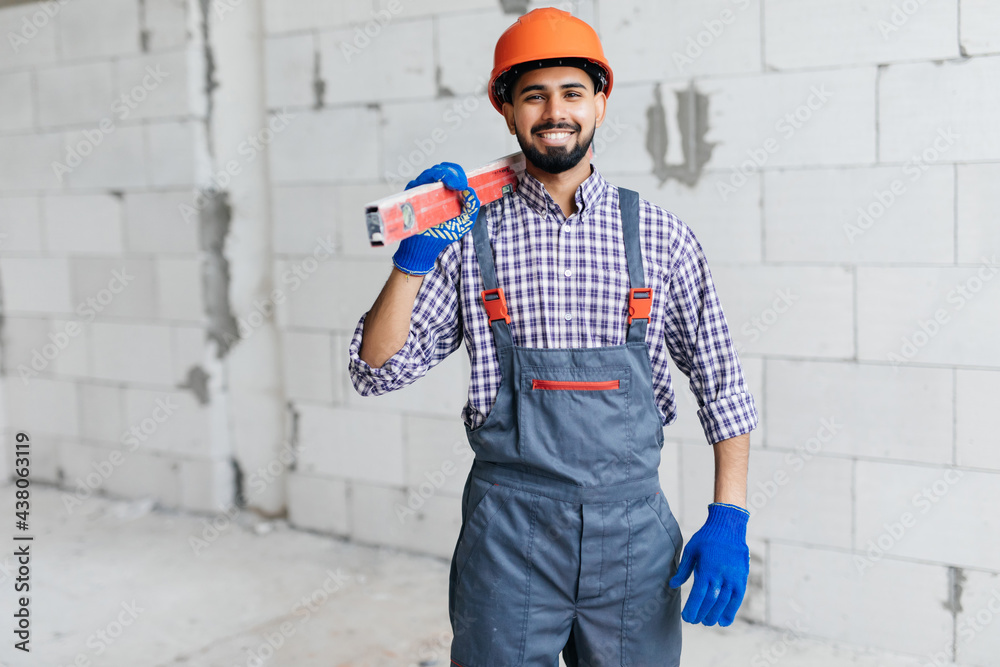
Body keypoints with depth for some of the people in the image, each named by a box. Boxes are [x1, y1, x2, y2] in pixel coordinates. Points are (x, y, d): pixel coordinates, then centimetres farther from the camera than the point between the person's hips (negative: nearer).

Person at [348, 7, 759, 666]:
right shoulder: (471, 235, 0)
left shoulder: (660, 235, 1)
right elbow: (376, 372, 0)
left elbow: (722, 385, 6)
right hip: (508, 533, 0)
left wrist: (729, 518, -3)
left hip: (633, 530, 1)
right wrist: (416, 255, -12)